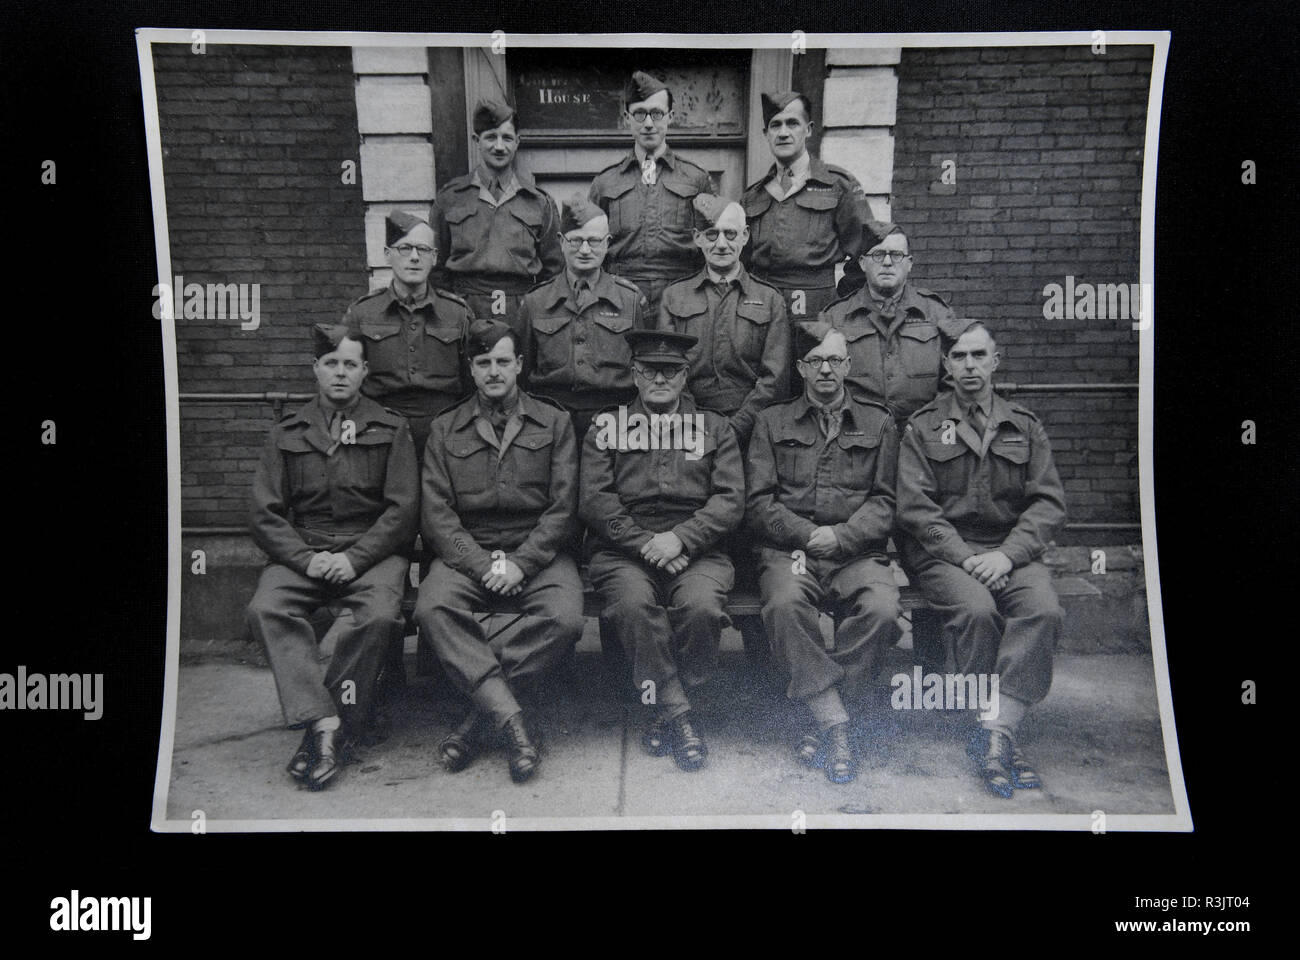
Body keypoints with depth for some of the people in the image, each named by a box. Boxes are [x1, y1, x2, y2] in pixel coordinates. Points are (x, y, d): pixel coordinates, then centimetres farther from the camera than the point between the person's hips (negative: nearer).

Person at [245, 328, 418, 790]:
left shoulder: (391, 429, 10)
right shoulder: (286, 433, 15)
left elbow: (402, 510, 2)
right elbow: (264, 514, 8)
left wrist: (354, 558, -12)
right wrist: (307, 558, -10)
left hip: (372, 552, -2)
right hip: (301, 552, 2)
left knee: (377, 614, -33)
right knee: (265, 609, -29)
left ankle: (326, 729, -20)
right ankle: (325, 722, -30)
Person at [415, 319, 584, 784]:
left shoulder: (554, 423, 10)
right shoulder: (445, 430, 13)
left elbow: (562, 509, 2)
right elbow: (437, 515, 3)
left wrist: (520, 564, -12)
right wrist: (483, 566, -12)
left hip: (538, 553, -1)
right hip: (467, 554, 1)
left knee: (564, 619, -31)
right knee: (432, 609, -30)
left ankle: (480, 712, -18)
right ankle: (512, 718, -30)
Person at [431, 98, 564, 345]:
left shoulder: (540, 202, 9)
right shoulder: (450, 198, 8)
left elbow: (553, 269, 12)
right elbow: (437, 268, 11)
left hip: (524, 316, 0)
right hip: (465, 317, 0)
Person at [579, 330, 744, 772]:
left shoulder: (715, 429, 17)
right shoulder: (605, 427, 15)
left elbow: (731, 500, 4)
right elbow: (594, 501, 3)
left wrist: (679, 538, -12)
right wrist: (646, 543, -10)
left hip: (697, 550, 0)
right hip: (623, 550, 0)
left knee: (701, 607, -31)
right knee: (634, 603, -33)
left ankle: (664, 711, -8)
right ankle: (678, 716, -19)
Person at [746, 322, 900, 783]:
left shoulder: (878, 424, 17)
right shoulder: (772, 422, 16)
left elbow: (885, 502, 8)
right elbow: (758, 503, 7)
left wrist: (841, 535, -9)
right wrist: (806, 534, -9)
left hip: (857, 552, 0)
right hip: (789, 549, 0)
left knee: (882, 609, -32)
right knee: (784, 604, -34)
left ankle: (826, 723, -19)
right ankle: (836, 725, -27)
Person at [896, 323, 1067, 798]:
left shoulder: (1024, 426, 15)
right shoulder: (922, 427, 8)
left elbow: (1049, 502, 5)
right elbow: (915, 508, -2)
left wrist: (1007, 554, -12)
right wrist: (966, 558, -14)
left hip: (1012, 550, 2)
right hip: (944, 553, -2)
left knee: (1043, 611, -29)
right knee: (977, 611, -32)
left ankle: (995, 732, -27)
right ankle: (1003, 737, -18)